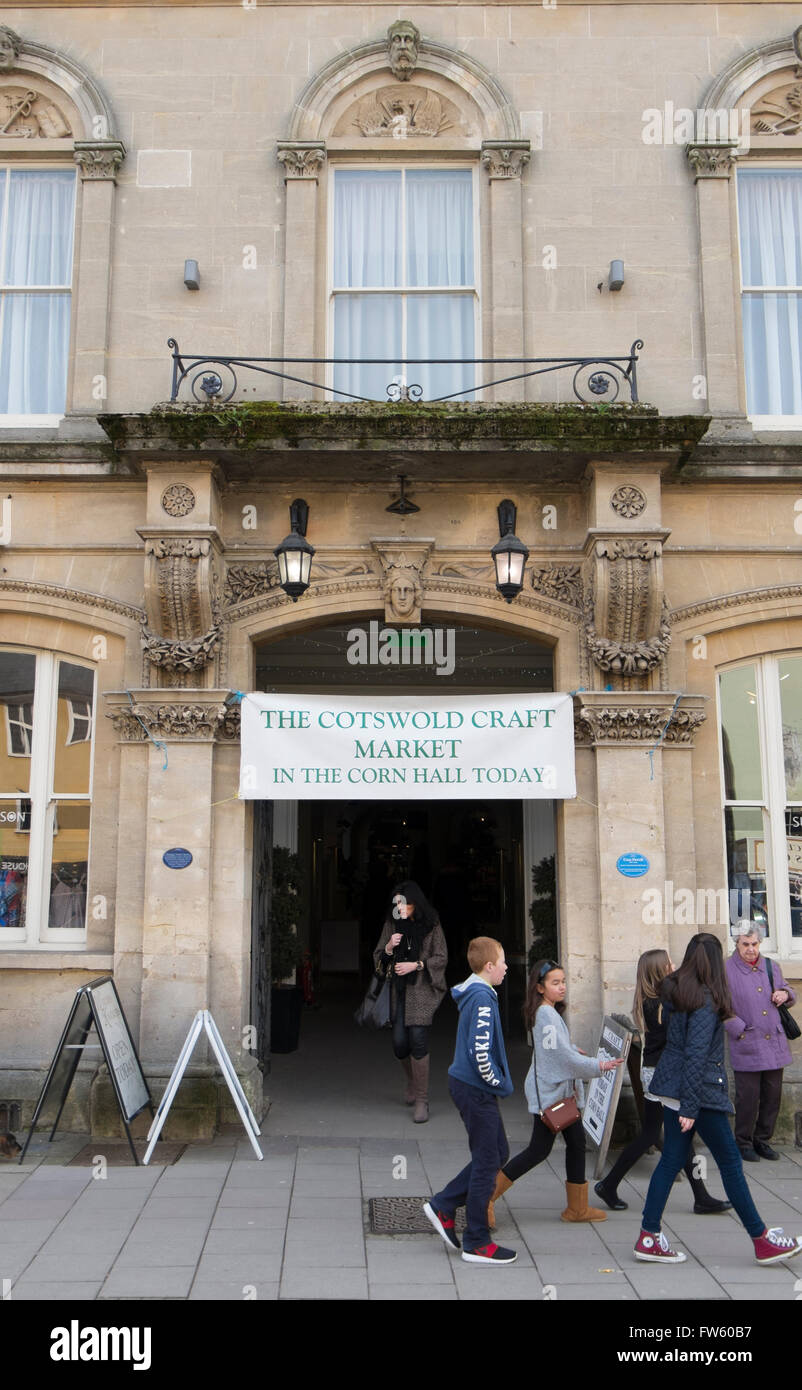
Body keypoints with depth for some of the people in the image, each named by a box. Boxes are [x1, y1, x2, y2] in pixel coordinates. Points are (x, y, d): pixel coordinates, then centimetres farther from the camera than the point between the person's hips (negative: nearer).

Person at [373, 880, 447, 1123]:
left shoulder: (431, 926, -4)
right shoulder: (391, 925, 5)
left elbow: (441, 958, -4)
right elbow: (378, 958, 8)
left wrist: (416, 965, -15)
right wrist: (389, 948, -13)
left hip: (423, 988, -3)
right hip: (400, 990, 3)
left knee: (418, 1040, -12)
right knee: (399, 1042, 0)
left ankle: (421, 1100, -2)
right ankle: (412, 1080, 33)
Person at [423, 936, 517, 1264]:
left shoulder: (474, 994, 11)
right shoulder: (482, 998, -20)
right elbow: (480, 1051, -26)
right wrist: (498, 1083, -13)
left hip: (466, 1085, 10)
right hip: (476, 1089, -10)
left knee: (498, 1152, 17)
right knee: (487, 1162, 1)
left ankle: (443, 1206, 20)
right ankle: (477, 1243, 11)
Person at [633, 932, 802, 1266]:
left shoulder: (673, 991, 5)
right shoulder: (706, 999, -18)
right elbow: (697, 1054, -21)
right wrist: (690, 1107, -20)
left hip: (671, 1086, 8)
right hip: (699, 1089, -8)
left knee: (672, 1159, 11)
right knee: (730, 1161, 4)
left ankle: (649, 1238, 13)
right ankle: (763, 1241, 17)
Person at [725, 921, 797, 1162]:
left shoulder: (771, 967, 10)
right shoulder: (726, 971, -7)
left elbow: (786, 989, 24)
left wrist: (785, 994, 1)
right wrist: (742, 1031, -14)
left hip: (775, 1046, 5)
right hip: (747, 1049, -5)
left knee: (772, 1096, 11)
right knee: (748, 1098, -1)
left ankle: (762, 1140, 28)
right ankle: (743, 1143, 17)